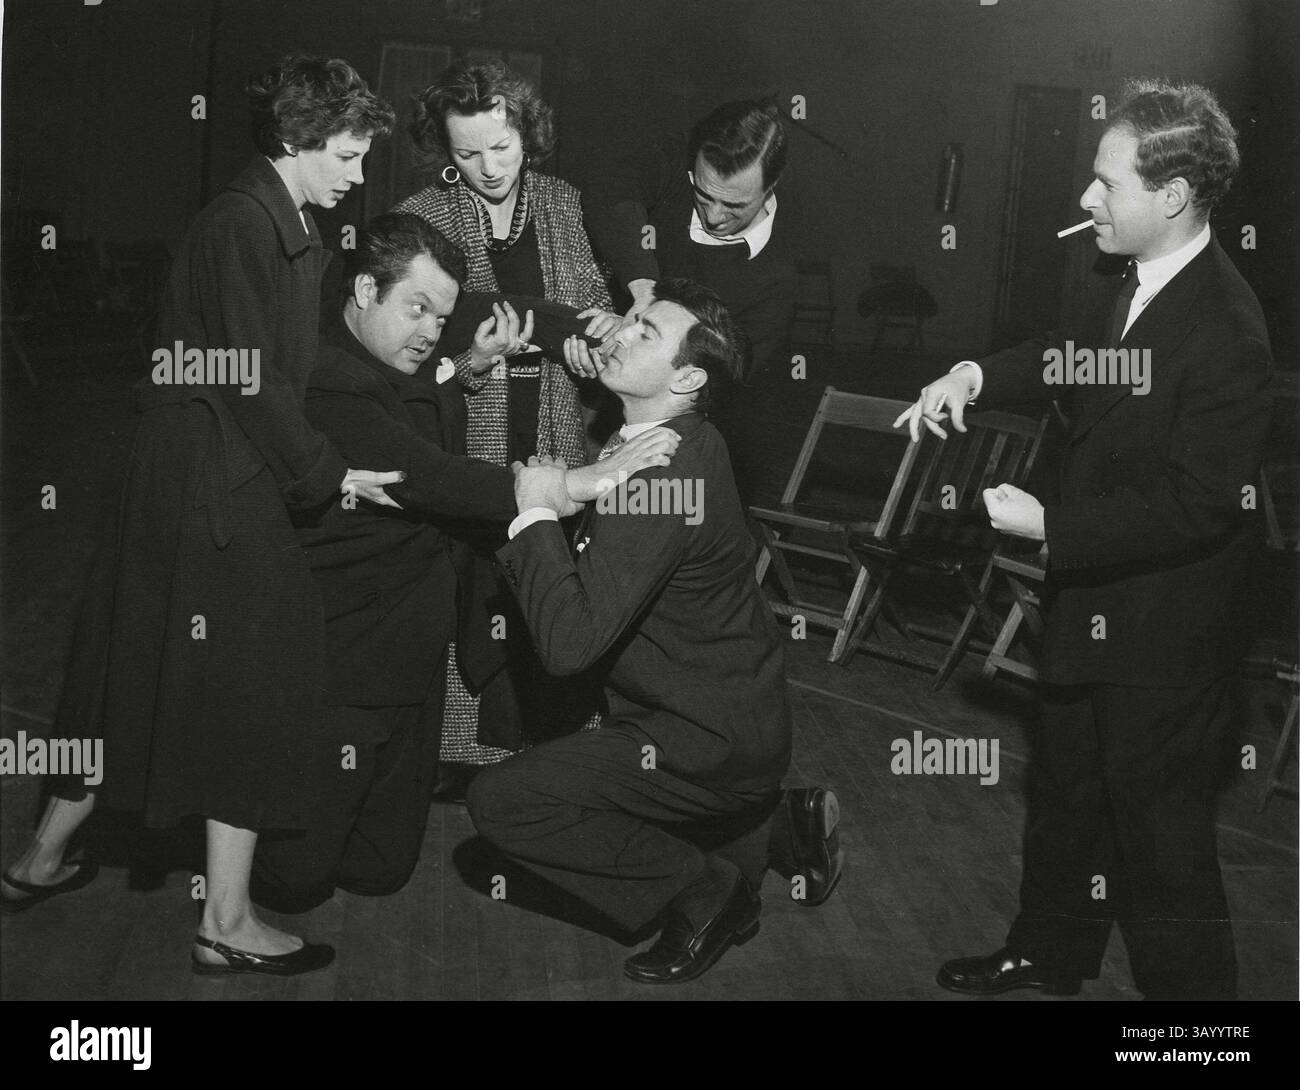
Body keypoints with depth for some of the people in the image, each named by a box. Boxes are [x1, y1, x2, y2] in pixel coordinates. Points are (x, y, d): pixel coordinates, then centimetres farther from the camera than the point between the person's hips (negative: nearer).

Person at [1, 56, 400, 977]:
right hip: (220, 493, -10)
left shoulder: (285, 227, 14)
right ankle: (227, 923, 9)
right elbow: (253, 383, -20)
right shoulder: (243, 225, -16)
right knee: (255, 687, -2)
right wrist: (330, 474, -13)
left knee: (139, 671, 17)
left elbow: (289, 369, 14)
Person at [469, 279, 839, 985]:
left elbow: (568, 642, -34)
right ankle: (769, 821, 25)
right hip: (746, 714, 10)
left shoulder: (654, 479, -29)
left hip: (711, 742, -10)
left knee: (496, 800, -12)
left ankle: (704, 889, -3)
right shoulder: (690, 442, 0)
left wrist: (537, 513, -24)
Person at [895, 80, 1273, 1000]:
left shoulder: (1225, 331, -26)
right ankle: (1050, 957, 47)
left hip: (1165, 639, -9)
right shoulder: (1138, 286, -1)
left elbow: (1195, 506, -26)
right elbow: (1078, 360, 17)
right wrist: (980, 374, 0)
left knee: (1160, 832, 8)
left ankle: (1190, 982, 31)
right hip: (1091, 601, 9)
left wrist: (1050, 525, -22)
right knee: (1064, 794, 25)